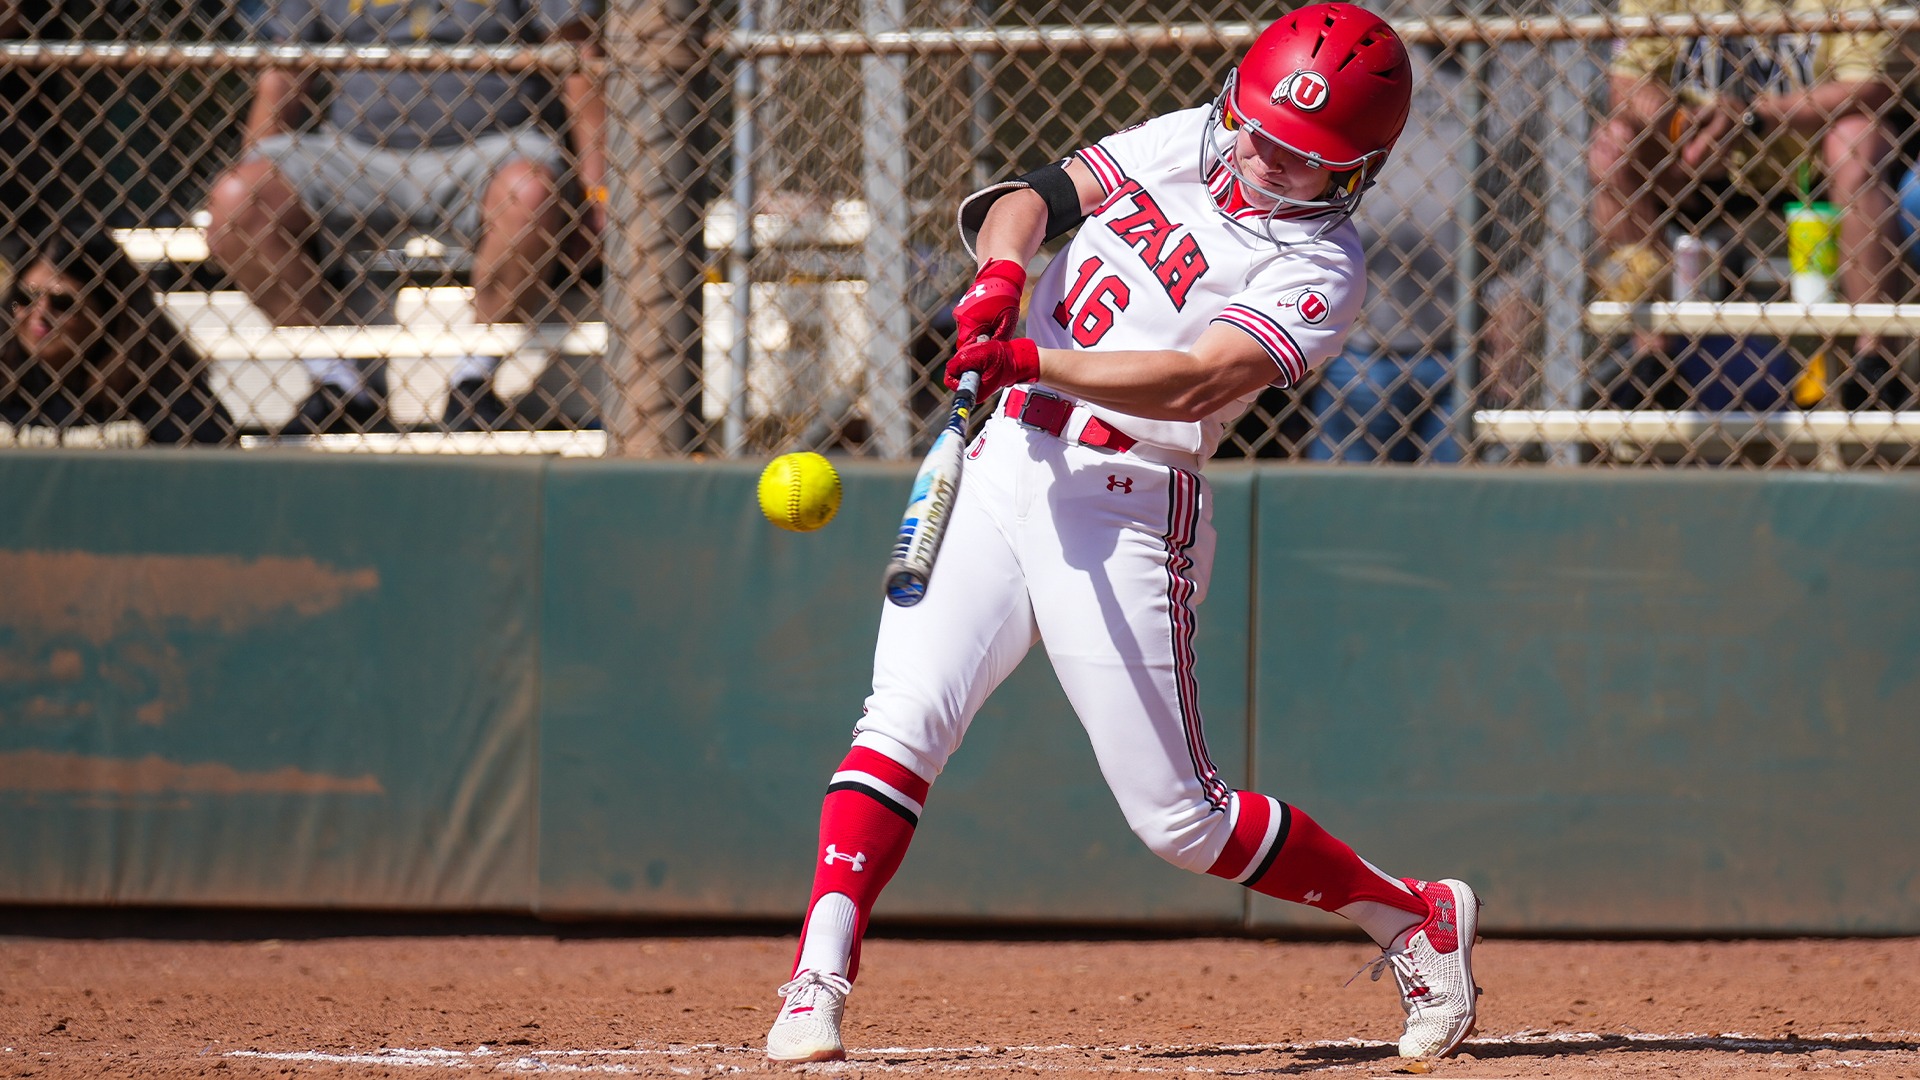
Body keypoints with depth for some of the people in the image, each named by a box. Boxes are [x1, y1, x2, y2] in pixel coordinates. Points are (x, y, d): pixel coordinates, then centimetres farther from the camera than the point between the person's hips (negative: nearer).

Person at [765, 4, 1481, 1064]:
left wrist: (1032, 360, -31)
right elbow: (1034, 195, 9)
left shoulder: (1319, 269, -8)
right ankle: (817, 983, -20)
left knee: (1179, 820, -1)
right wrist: (1002, 272, -14)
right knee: (905, 716, -16)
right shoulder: (1184, 145, 11)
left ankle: (1413, 917, 20)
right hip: (1001, 469, 5)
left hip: (1123, 510, -5)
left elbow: (1195, 383, -20)